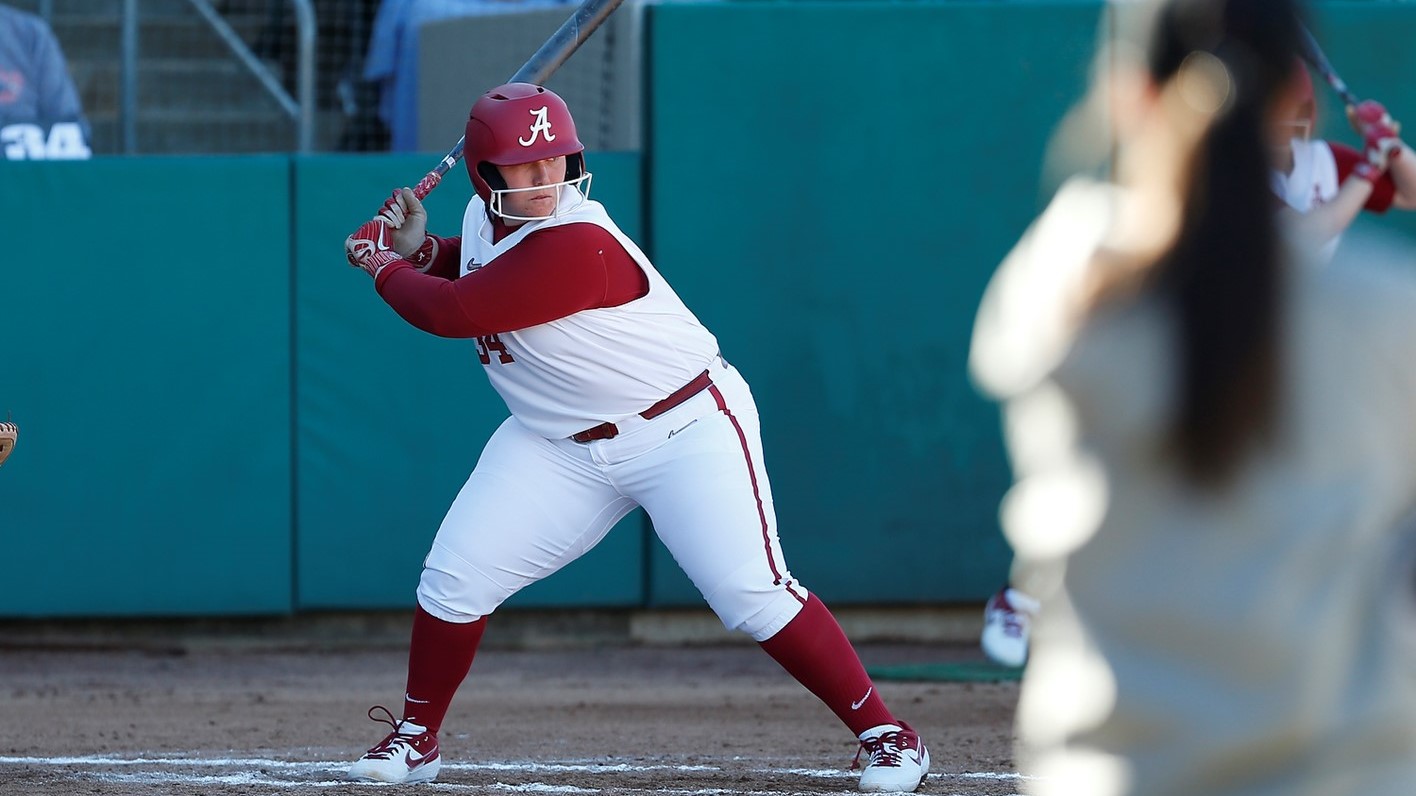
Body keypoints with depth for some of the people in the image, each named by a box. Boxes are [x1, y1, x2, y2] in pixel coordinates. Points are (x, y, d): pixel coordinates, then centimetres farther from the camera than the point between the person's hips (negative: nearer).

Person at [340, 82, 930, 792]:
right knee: (455, 578, -2)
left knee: (754, 596, -17)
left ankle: (886, 735, -7)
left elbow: (449, 312, -24)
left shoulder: (574, 246, -29)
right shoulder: (486, 216, -3)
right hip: (560, 442, 7)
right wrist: (421, 249, 2)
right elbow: (479, 265, 23)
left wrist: (385, 267, -5)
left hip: (686, 432, -7)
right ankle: (416, 737, 16)